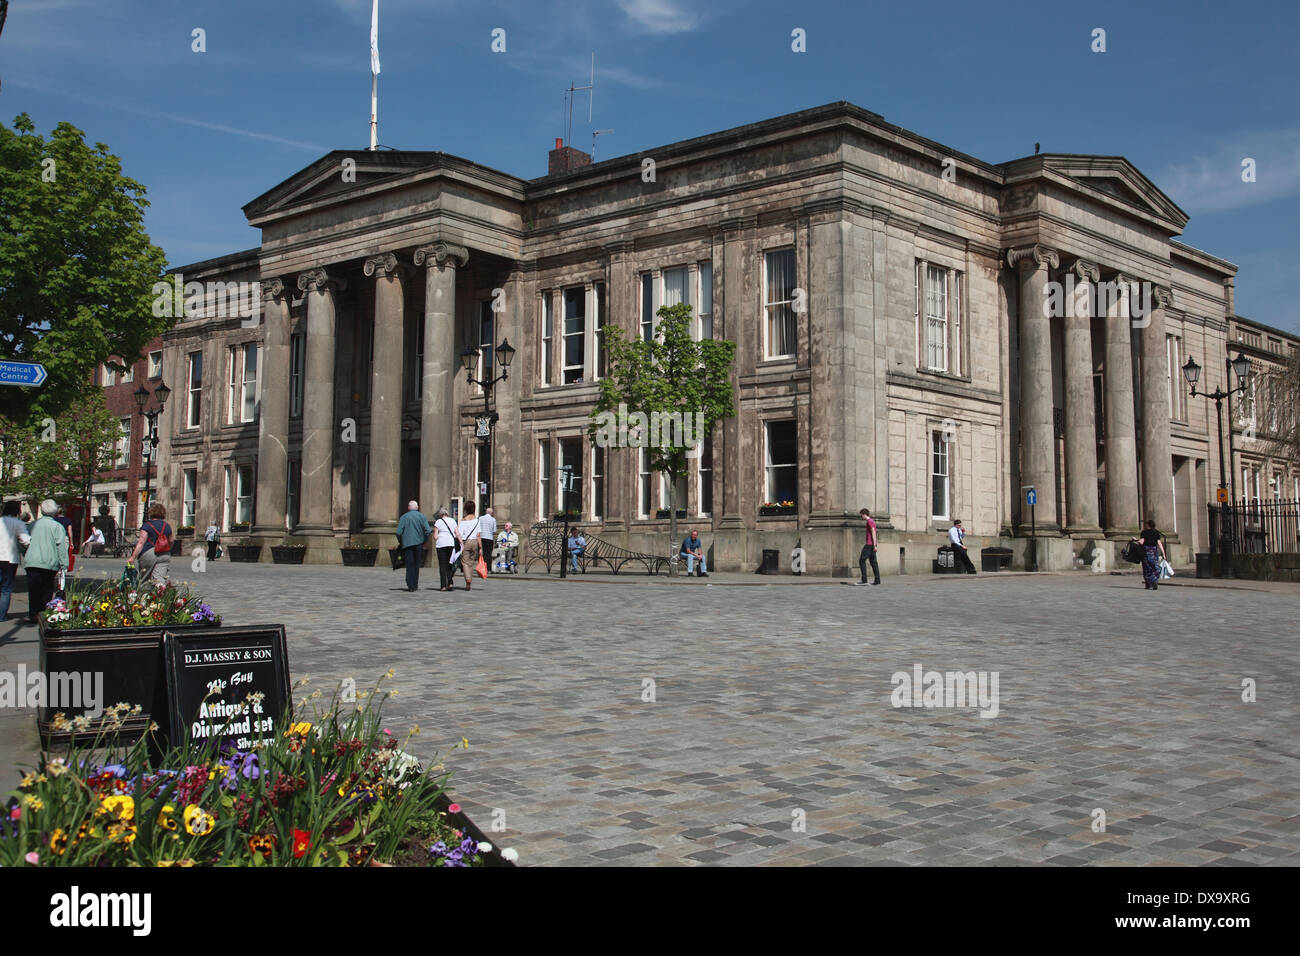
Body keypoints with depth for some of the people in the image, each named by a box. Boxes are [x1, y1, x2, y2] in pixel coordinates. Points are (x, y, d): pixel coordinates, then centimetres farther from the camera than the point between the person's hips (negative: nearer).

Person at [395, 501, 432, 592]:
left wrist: (400, 542, 10)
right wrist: (425, 542, 7)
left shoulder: (404, 517, 2)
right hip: (419, 543, 1)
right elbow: (428, 531, -6)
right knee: (417, 565, 11)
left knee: (409, 565, 0)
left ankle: (410, 585, -8)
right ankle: (415, 585, 12)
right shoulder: (422, 517, 4)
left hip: (407, 543, -1)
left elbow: (399, 532, -5)